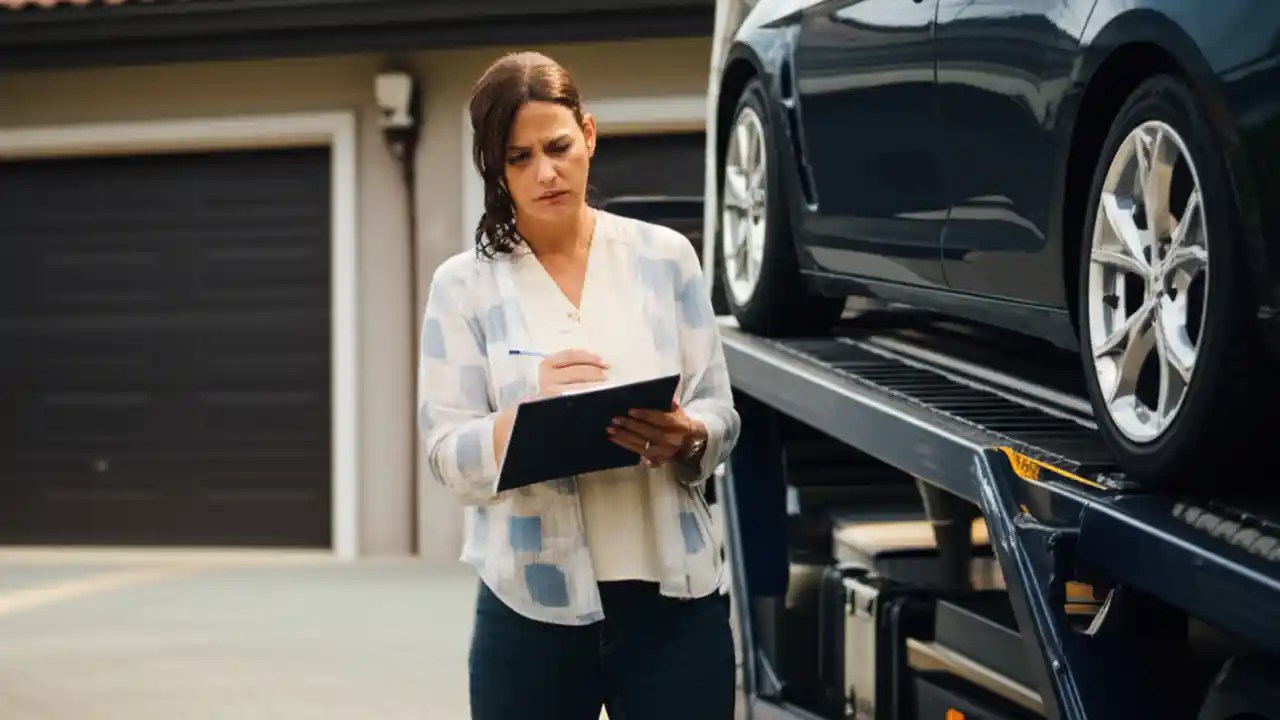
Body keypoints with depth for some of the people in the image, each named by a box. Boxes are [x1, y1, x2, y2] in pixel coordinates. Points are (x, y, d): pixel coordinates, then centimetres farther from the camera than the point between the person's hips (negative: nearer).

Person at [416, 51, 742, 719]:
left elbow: (720, 411, 4)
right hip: (533, 609, -1)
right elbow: (447, 452, -4)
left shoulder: (664, 256, 4)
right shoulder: (463, 284, 1)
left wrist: (684, 437, -18)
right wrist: (532, 411, -23)